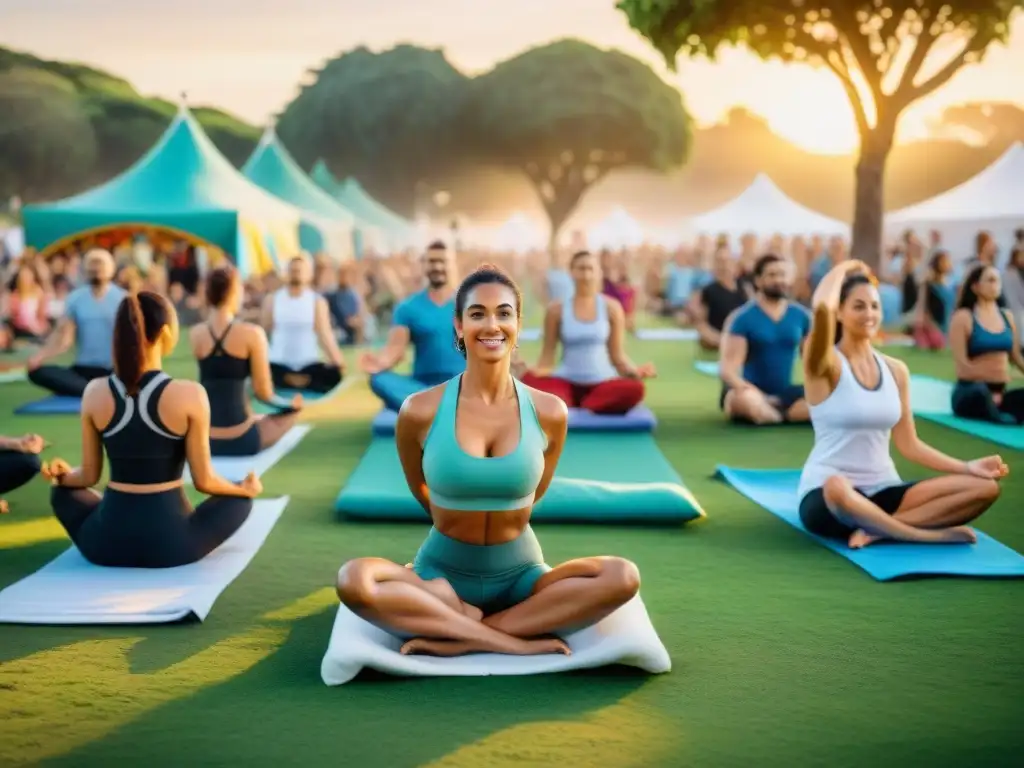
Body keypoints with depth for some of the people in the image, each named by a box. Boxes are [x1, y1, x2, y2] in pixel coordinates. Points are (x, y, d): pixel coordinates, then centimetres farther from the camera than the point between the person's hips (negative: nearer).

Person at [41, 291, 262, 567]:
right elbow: (204, 482, -9)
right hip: (170, 544, -2)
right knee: (241, 497, 24)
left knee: (62, 491, 33)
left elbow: (89, 476, 4)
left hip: (107, 544, 2)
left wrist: (62, 474, 27)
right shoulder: (190, 394, -15)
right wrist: (245, 489, 12)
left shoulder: (95, 392, -5)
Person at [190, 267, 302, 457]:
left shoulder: (195, 334, 0)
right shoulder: (252, 333, -12)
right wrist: (289, 403, 11)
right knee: (293, 408, 21)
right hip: (241, 440, -6)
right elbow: (263, 392, -6)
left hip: (204, 441, 6)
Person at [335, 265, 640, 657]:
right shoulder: (419, 412, -11)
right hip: (442, 573, -2)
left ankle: (458, 637, -21)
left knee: (623, 577, -25)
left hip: (519, 574, 2)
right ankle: (513, 640, -24)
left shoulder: (550, 412, -7)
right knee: (353, 580, -31)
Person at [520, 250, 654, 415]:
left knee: (634, 389, -34)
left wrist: (634, 371, -13)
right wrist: (533, 372, -16)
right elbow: (547, 355, 4)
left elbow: (617, 354, 7)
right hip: (566, 383, -1)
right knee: (530, 382, -32)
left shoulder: (611, 307, 4)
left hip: (601, 382, 1)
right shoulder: (556, 309, 3)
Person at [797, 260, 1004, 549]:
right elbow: (822, 308, -27)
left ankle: (876, 530, -23)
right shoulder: (826, 366, -7)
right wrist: (843, 270, -7)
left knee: (985, 487, -11)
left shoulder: (896, 371, 11)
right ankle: (927, 535, -21)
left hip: (882, 491, 6)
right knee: (837, 488, -44)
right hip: (826, 495, -6)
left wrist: (967, 467, 3)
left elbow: (908, 443, 13)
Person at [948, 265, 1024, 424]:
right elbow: (962, 364, -11)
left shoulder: (1007, 316, 13)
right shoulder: (963, 317, -5)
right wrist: (988, 393, -19)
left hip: (1000, 392, 5)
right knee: (980, 393, -40)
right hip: (969, 393, -5)